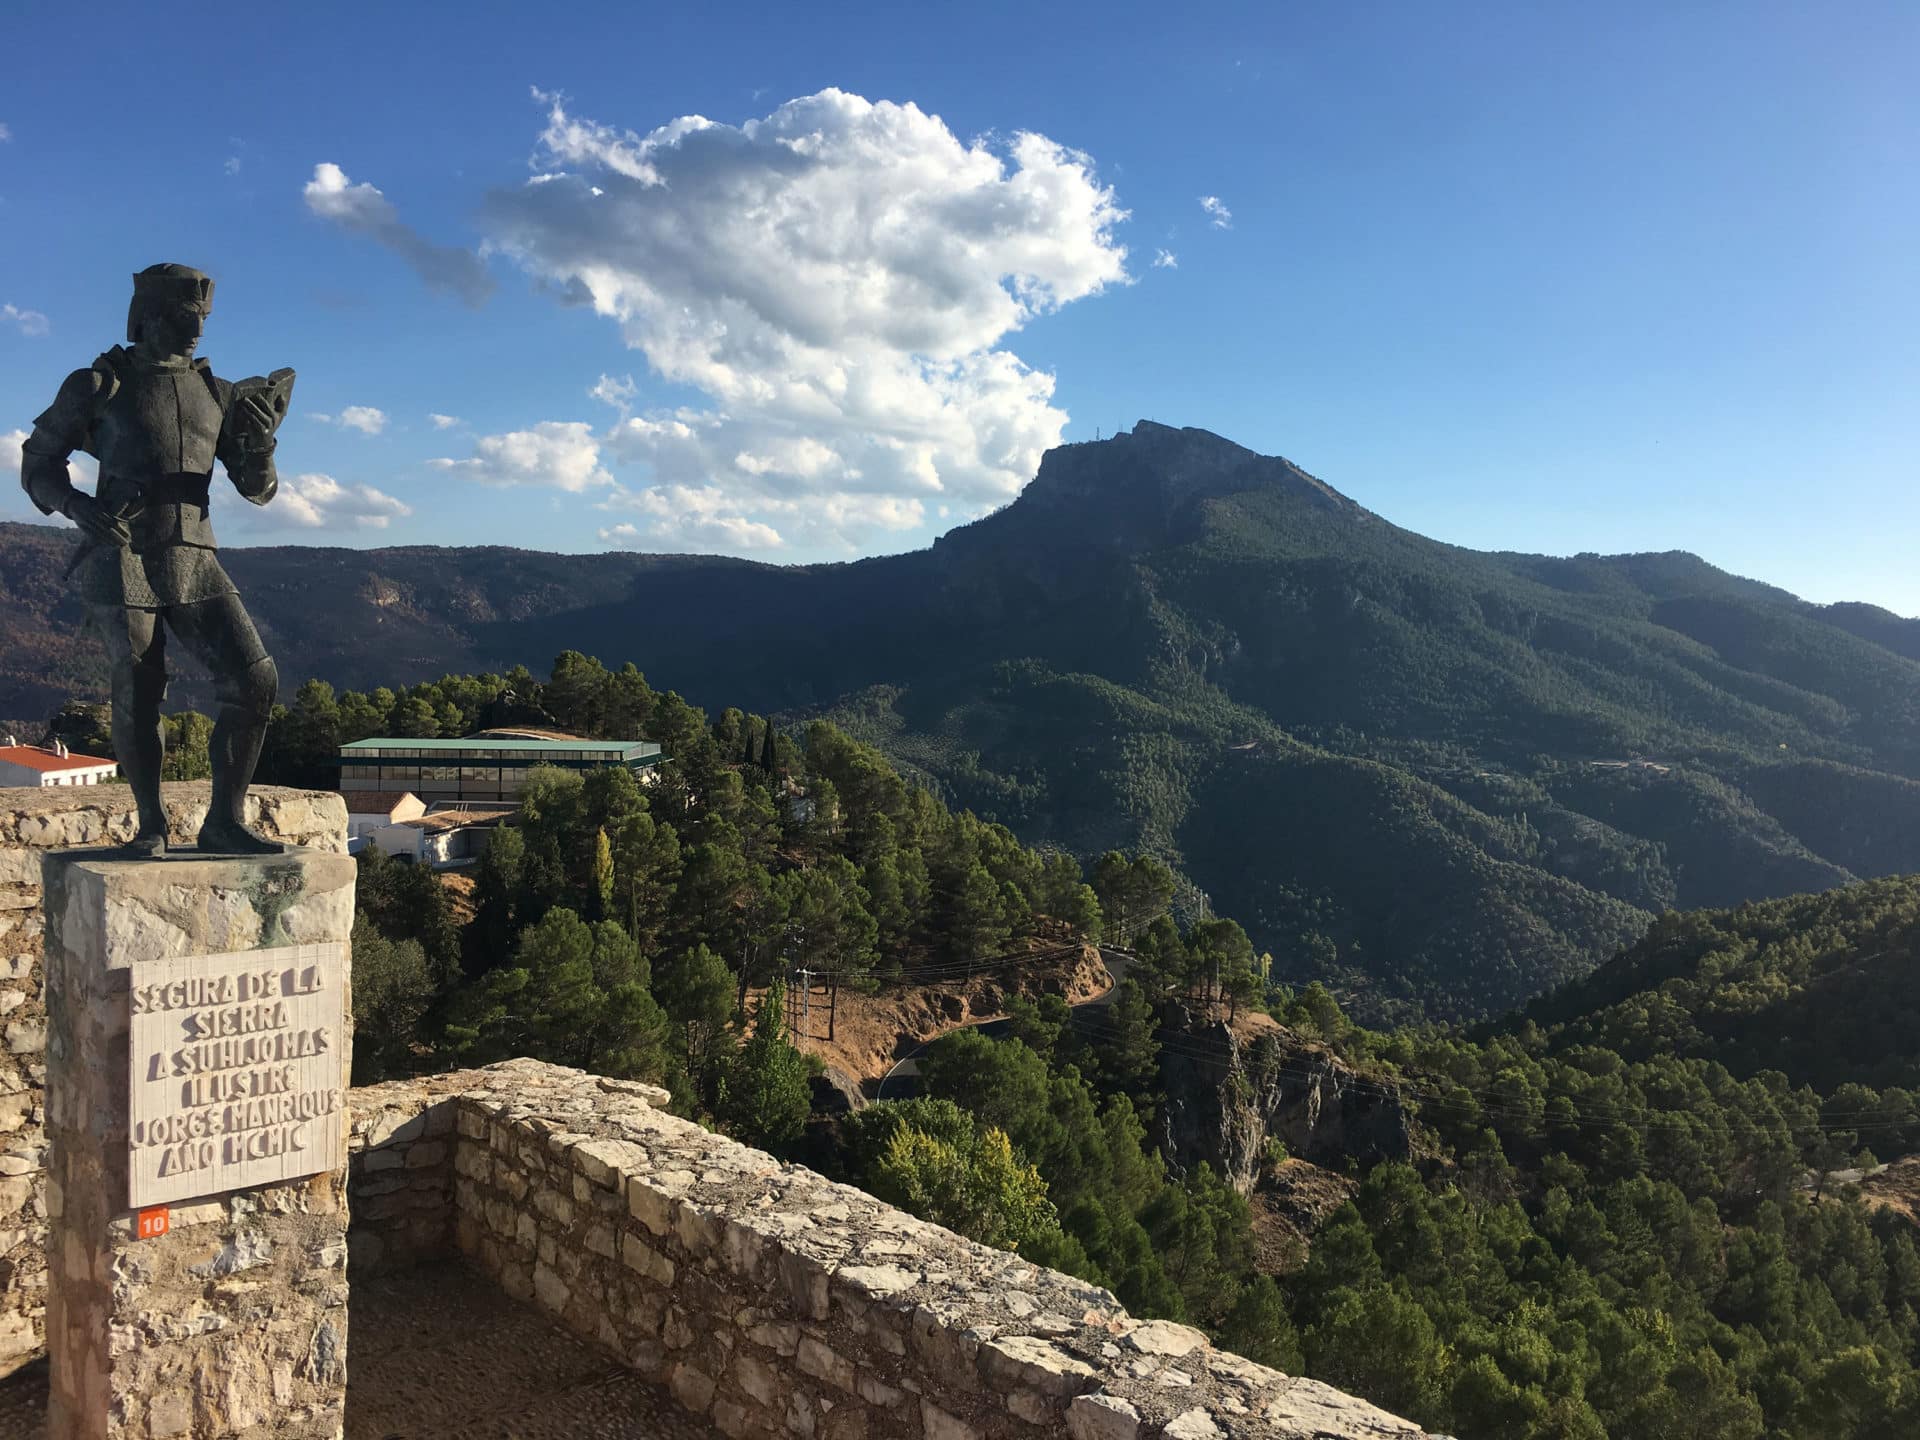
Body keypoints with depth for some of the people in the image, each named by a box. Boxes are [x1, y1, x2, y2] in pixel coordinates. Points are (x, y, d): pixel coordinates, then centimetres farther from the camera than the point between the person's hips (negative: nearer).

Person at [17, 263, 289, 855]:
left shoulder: (218, 394, 13)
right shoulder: (96, 384, 2)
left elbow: (258, 487, 9)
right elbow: (37, 464, 8)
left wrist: (260, 441, -13)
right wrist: (77, 505, -14)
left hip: (193, 565, 3)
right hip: (120, 560, -3)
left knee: (254, 679, -13)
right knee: (139, 698, -9)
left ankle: (225, 821, -4)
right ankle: (151, 824, 14)